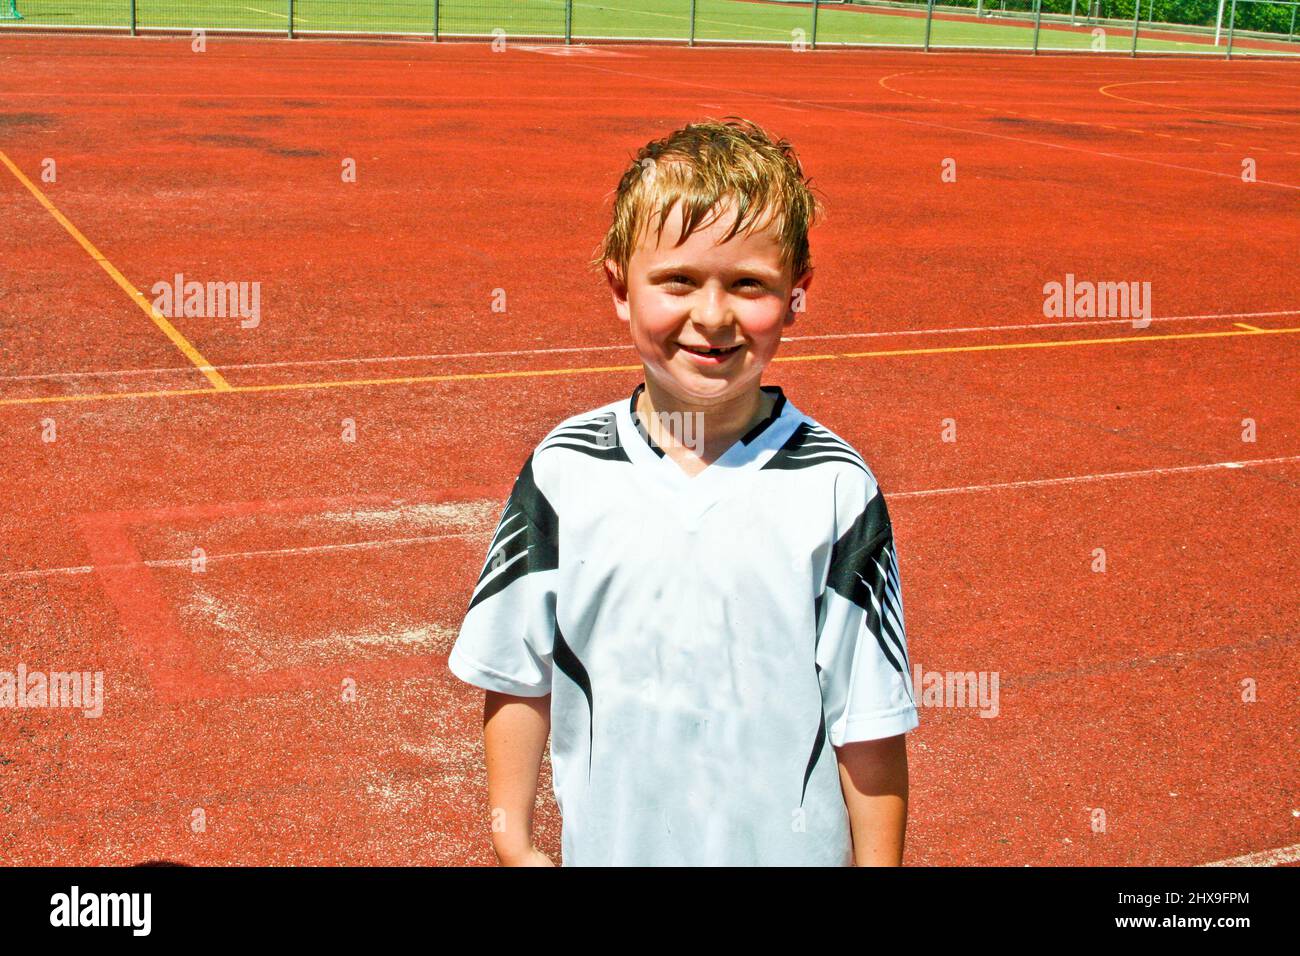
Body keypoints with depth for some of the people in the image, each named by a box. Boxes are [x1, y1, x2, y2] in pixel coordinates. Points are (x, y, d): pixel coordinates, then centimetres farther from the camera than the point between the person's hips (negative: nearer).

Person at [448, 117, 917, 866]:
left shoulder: (835, 489, -13)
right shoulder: (564, 472, -8)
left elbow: (869, 717, -8)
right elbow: (516, 676, 1)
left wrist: (877, 859, -5)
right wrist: (514, 840, 5)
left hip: (789, 848, -1)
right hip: (608, 844, 2)